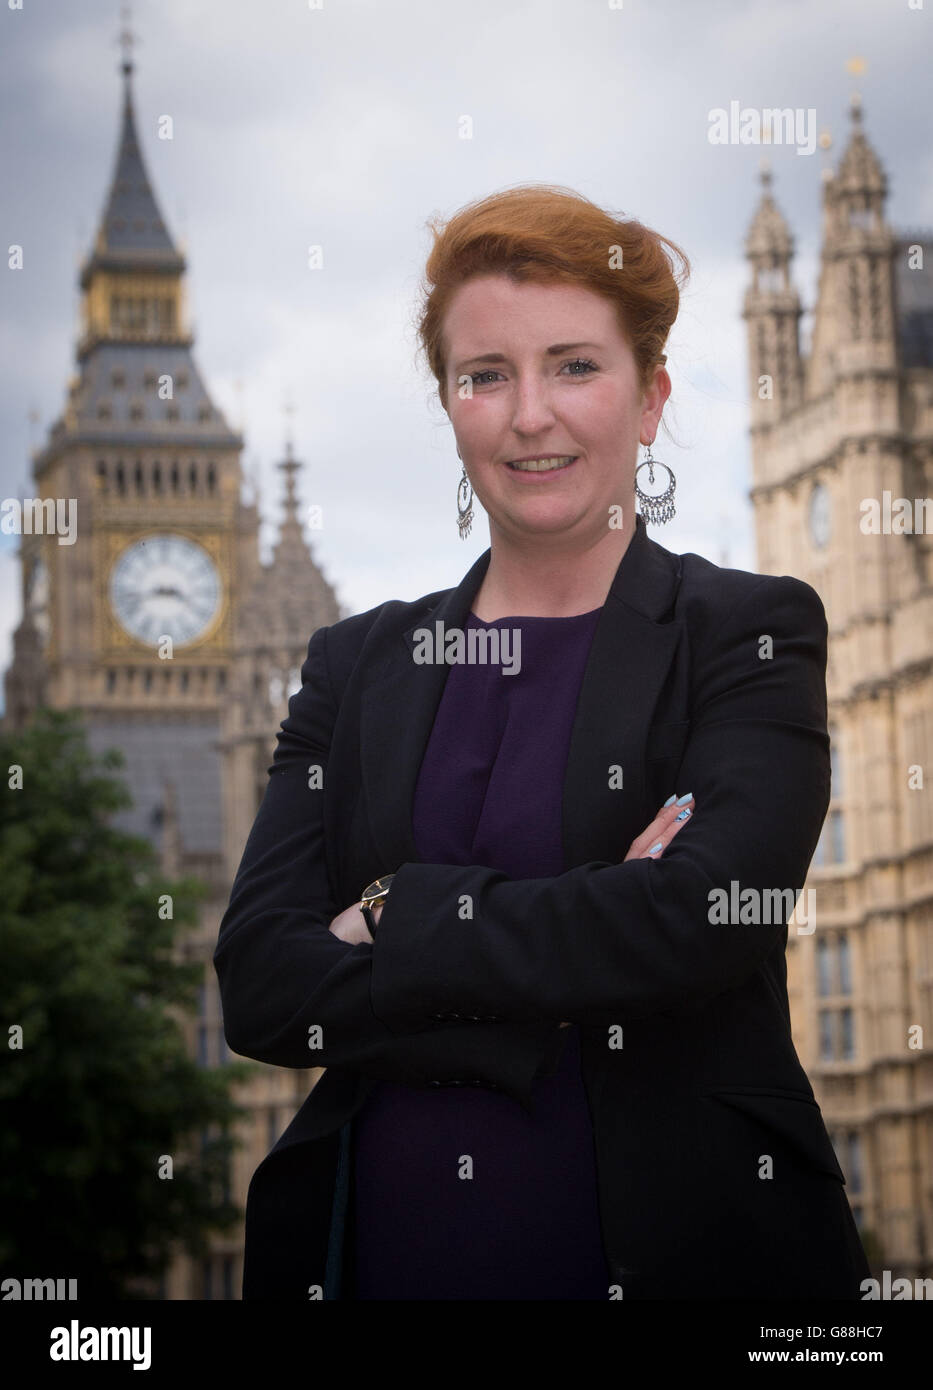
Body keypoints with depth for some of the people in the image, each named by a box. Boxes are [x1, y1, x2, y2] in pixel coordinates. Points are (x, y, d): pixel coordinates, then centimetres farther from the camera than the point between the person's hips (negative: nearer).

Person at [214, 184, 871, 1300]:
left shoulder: (753, 631, -2)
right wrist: (574, 963, -15)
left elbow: (703, 918, -19)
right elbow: (258, 986, -5)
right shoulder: (358, 663, 7)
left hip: (675, 1246, -2)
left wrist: (402, 918, -10)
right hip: (384, 1248, 3)